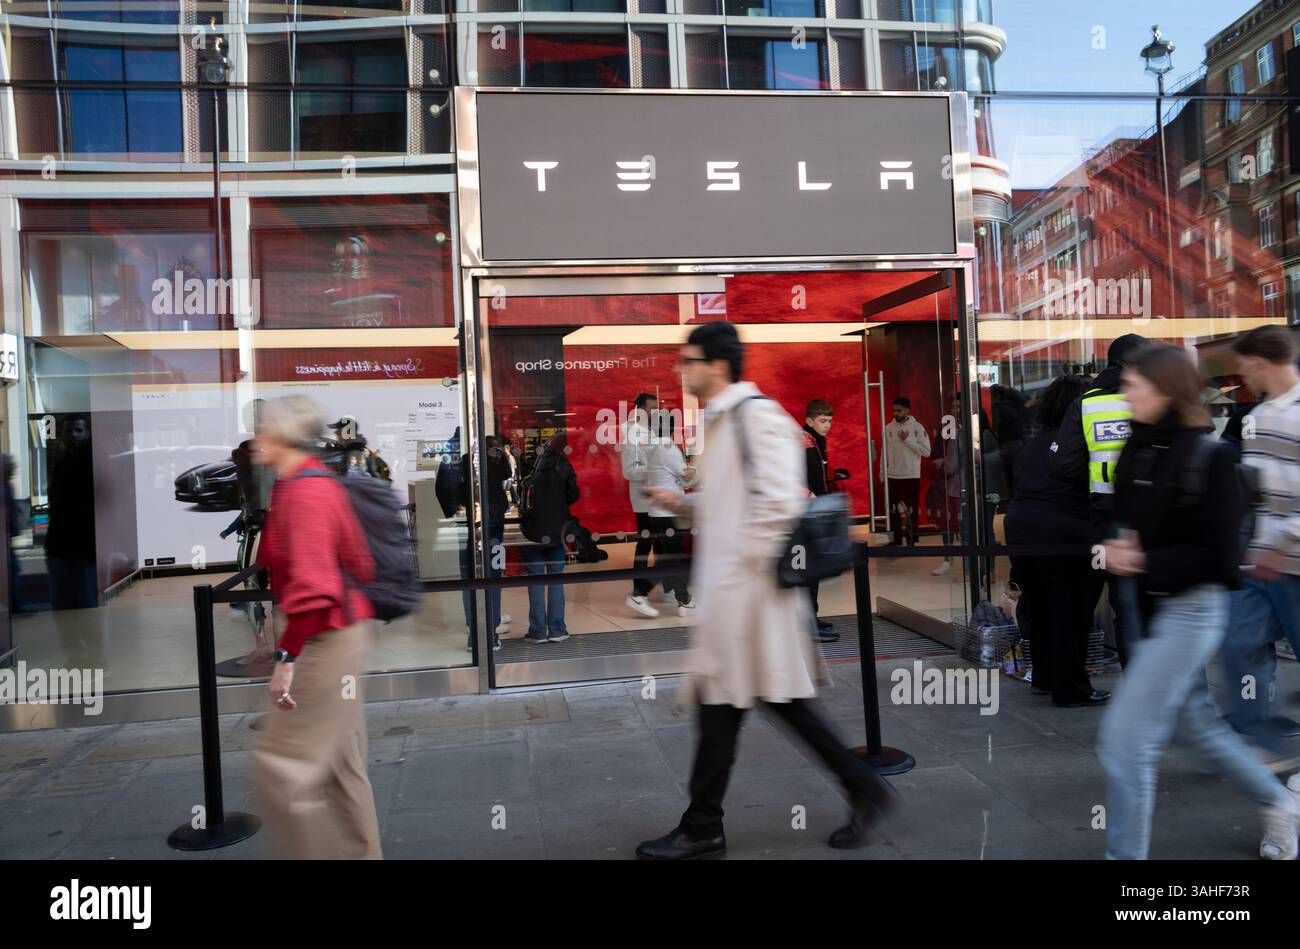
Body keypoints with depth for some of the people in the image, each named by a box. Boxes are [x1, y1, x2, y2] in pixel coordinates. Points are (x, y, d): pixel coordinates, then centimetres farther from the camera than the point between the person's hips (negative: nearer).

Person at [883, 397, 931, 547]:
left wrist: (908, 440, -14)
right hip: (893, 476, 3)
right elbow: (885, 452, 7)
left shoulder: (918, 427, -5)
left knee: (911, 509, 5)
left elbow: (926, 451, -10)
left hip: (912, 475, -2)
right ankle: (896, 539, 17)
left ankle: (912, 539, 14)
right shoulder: (889, 428, 3)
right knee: (893, 509, 8)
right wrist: (883, 473, 4)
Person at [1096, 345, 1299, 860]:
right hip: (1145, 604, 8)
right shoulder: (1138, 449, 4)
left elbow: (1218, 554, -18)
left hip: (1190, 609, -8)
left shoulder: (1209, 456, -16)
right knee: (1199, 722, 23)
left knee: (1125, 738, -7)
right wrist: (1117, 548, -7)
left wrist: (1146, 562, -21)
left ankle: (1125, 852, 9)